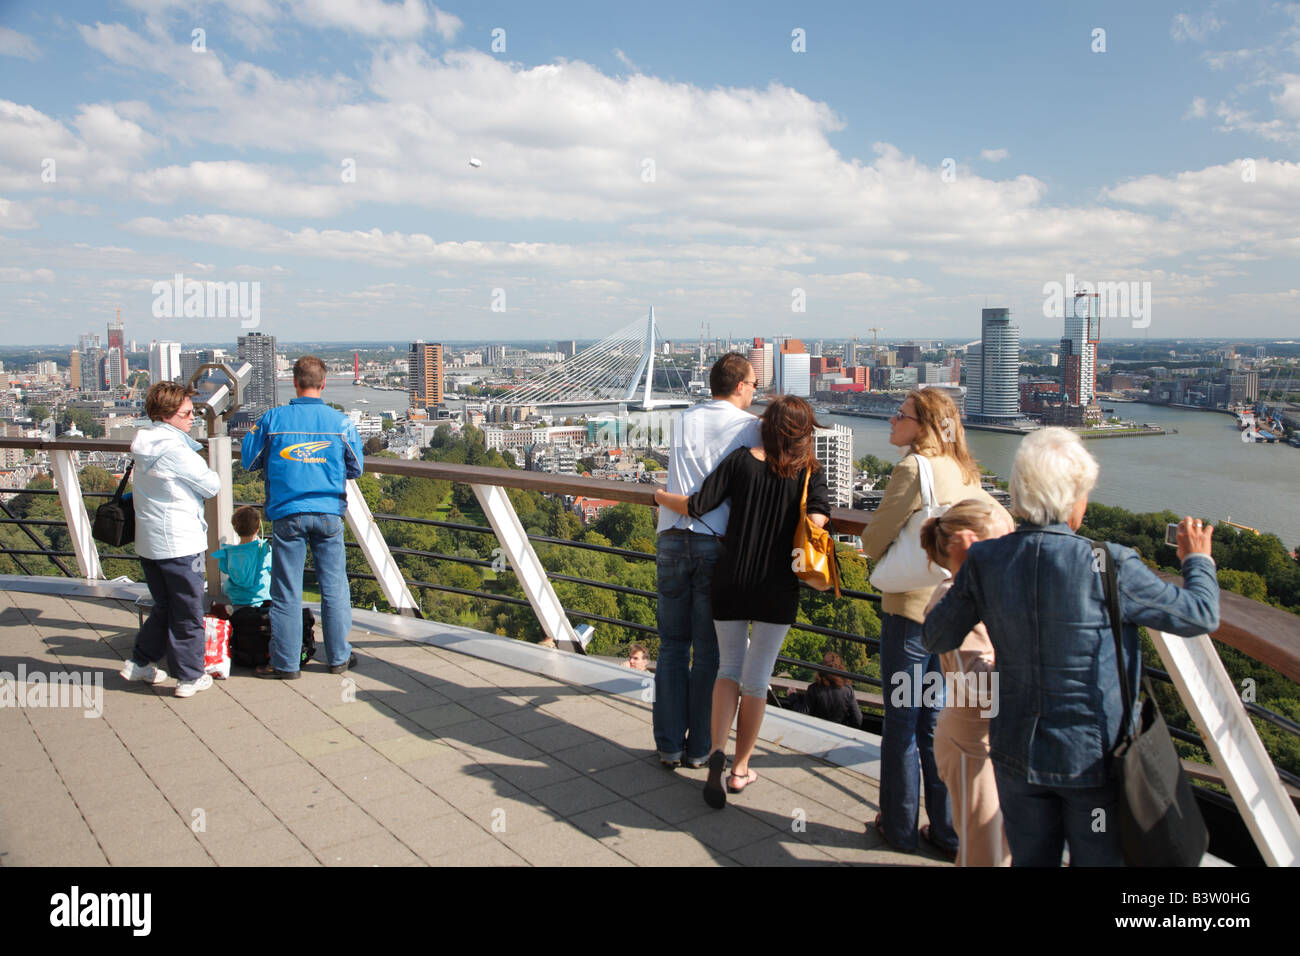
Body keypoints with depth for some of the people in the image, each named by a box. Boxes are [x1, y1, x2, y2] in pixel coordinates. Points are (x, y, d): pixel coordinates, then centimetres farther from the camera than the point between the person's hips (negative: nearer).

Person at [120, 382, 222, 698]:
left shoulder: (144, 448, 9)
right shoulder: (175, 449, -18)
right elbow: (211, 486, -11)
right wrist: (211, 474, 8)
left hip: (148, 541, 8)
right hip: (179, 543, -8)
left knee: (163, 606, 22)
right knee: (188, 612, 3)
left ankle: (140, 663, 27)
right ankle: (190, 677, 10)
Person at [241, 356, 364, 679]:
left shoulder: (273, 419, -5)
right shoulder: (340, 421, -3)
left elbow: (249, 461, 6)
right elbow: (356, 468, 6)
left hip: (287, 514, -1)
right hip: (328, 513, 1)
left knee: (286, 592, 6)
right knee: (334, 587, 10)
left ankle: (286, 664, 14)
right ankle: (339, 657, 18)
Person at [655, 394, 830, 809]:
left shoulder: (741, 460, -4)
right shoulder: (810, 472, -4)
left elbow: (696, 506, -8)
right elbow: (817, 519, -20)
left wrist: (660, 496, 10)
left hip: (730, 582, 1)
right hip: (778, 588, -1)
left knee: (729, 668, 16)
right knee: (756, 680, 11)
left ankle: (717, 750, -5)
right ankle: (740, 769, 20)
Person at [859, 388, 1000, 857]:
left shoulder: (913, 469, -16)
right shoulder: (962, 472, 7)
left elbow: (873, 543, -14)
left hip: (910, 610, -7)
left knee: (902, 721, 6)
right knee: (936, 720, 15)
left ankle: (900, 826, 20)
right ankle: (948, 831, 23)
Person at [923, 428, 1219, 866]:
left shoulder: (984, 561, -11)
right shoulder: (1109, 567, -20)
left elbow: (937, 638, 0)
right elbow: (1201, 616, -7)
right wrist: (1197, 560, 12)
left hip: (1018, 755, 3)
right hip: (1095, 757, -3)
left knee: (1030, 859, 20)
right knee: (1100, 859, 17)